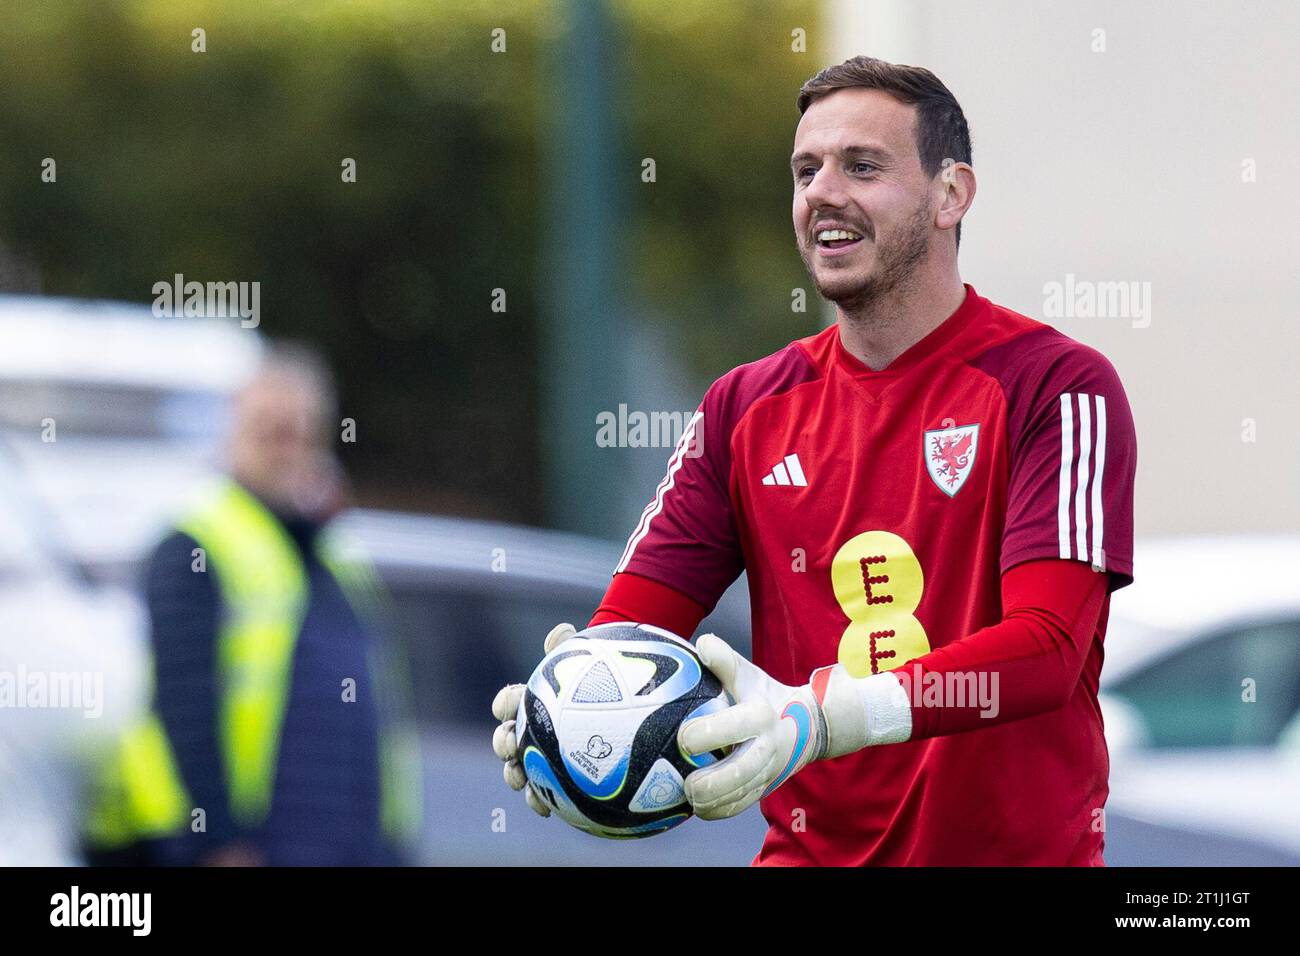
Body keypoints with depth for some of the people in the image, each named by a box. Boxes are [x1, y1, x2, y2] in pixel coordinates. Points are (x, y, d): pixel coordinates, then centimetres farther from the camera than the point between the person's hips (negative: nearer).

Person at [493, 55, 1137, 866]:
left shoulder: (1059, 387, -5)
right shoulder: (745, 409, 10)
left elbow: (1047, 646, -16)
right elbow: (631, 623, 6)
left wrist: (822, 716, -29)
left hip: (1020, 846, -3)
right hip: (811, 850, 3)